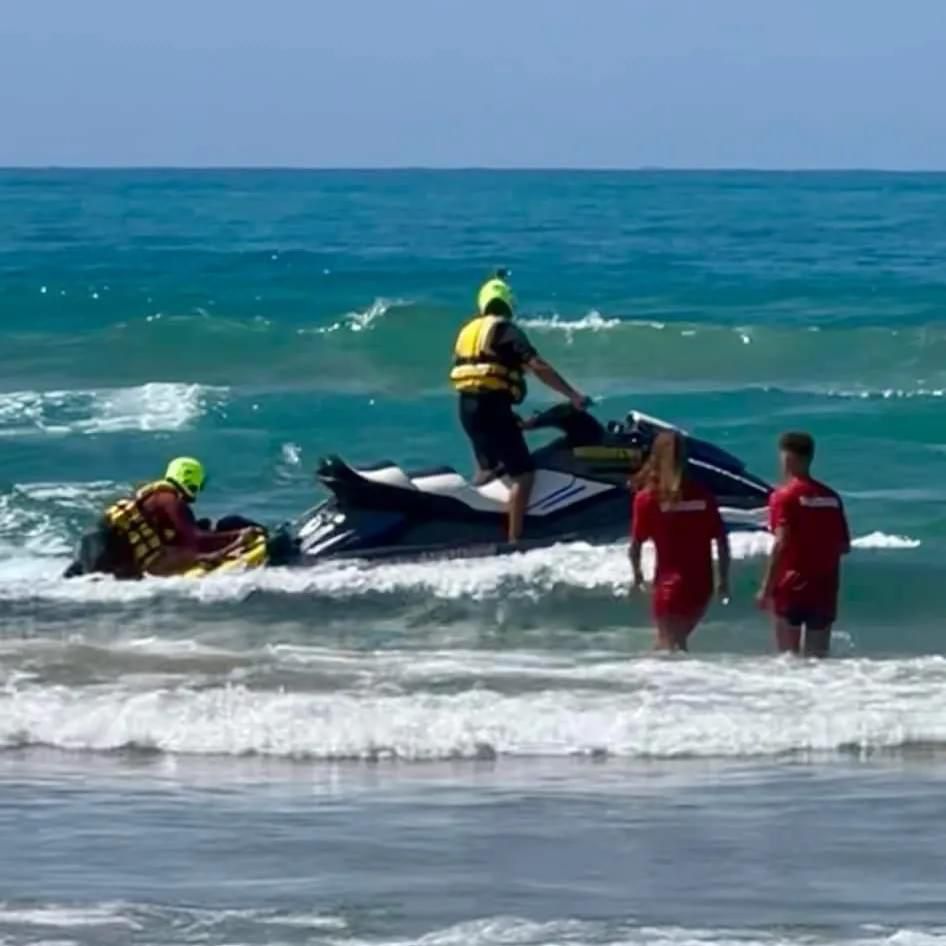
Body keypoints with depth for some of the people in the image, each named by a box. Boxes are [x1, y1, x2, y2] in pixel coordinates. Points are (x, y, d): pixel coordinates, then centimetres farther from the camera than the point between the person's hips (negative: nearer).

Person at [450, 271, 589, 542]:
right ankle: (514, 539, -19)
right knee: (522, 472, -9)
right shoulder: (505, 330, -5)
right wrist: (573, 395, -13)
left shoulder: (468, 331, 18)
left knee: (487, 468, 26)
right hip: (493, 405, -8)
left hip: (467, 406, 8)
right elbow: (538, 367, -15)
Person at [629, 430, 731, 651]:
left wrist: (636, 573, 16)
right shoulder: (702, 494, 0)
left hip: (670, 585, -4)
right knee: (676, 641, 21)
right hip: (701, 585, 4)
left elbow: (636, 544, -3)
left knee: (669, 645, 4)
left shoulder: (648, 498, -7)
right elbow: (722, 540, 1)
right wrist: (723, 579, 11)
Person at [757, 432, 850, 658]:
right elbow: (844, 546, 10)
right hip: (825, 587, 5)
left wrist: (766, 587, -14)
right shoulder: (831, 497, 8)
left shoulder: (784, 496, -9)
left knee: (788, 654, 0)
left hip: (792, 585, -5)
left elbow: (782, 544, -16)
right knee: (817, 655, 8)